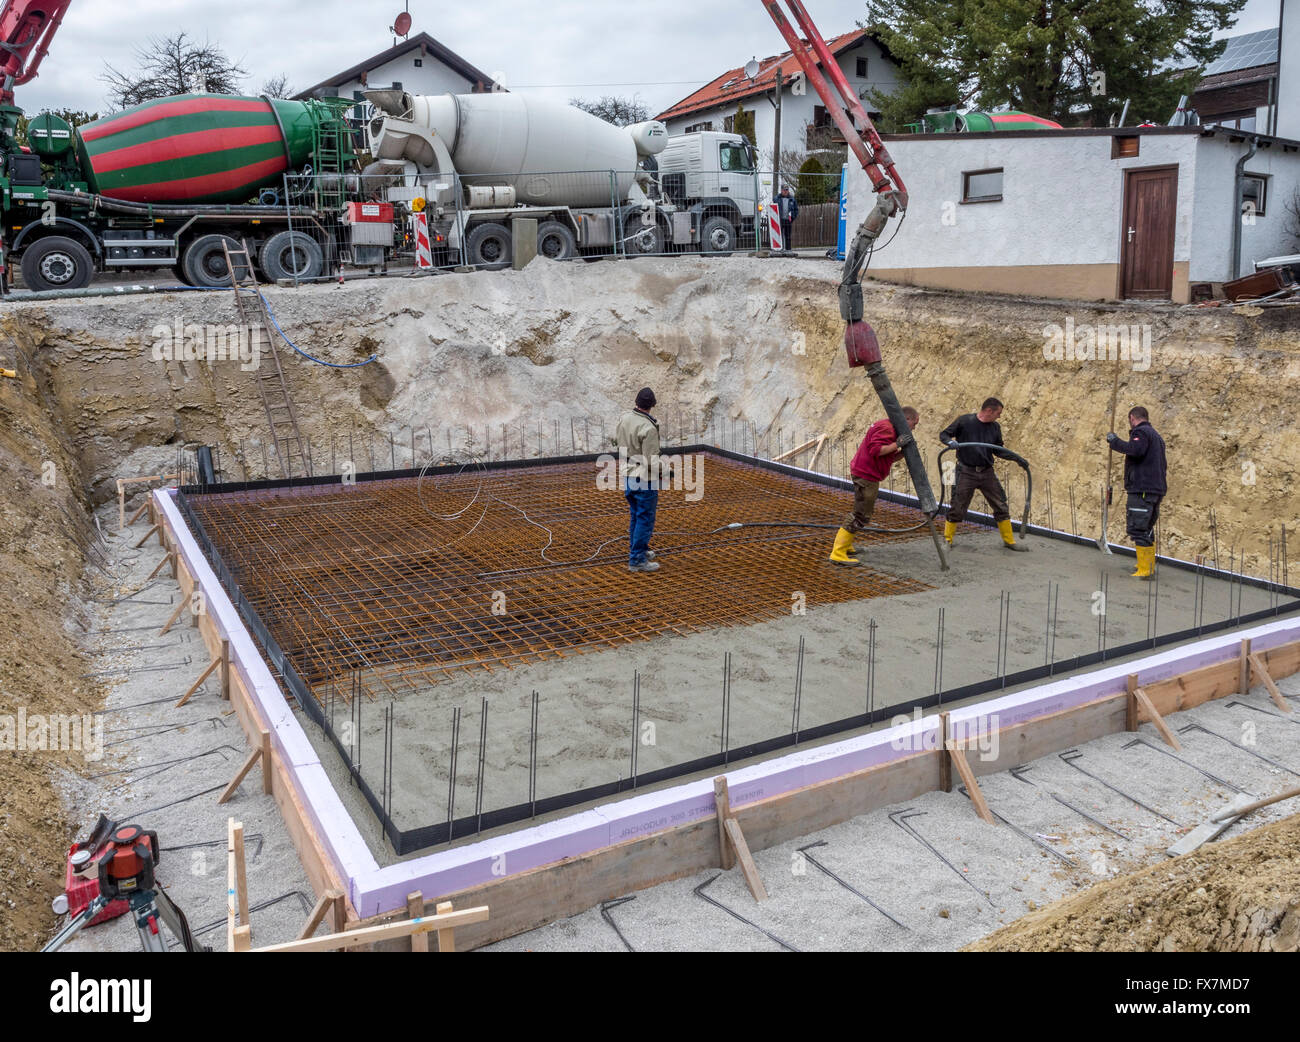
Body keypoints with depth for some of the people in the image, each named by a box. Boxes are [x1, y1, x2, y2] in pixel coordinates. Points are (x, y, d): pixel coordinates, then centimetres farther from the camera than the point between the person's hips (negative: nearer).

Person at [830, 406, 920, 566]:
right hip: (866, 475, -11)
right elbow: (876, 450, -27)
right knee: (861, 516, -9)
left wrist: (904, 451, 2)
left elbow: (889, 458, 16)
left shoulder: (891, 429, 19)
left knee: (864, 512, 21)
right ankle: (838, 553, -10)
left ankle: (845, 546, 30)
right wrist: (897, 444, -25)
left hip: (865, 474, 11)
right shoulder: (886, 428, -15)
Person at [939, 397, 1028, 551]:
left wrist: (1016, 458, 4)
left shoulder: (995, 427, 8)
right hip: (966, 472, -5)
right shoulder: (964, 421, -6)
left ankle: (1009, 540, 20)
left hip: (987, 472, 5)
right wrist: (950, 441, -25)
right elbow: (944, 434, -3)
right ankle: (947, 540, 13)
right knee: (958, 508, -2)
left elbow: (998, 450, 16)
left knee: (1001, 506, 7)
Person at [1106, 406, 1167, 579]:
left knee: (1138, 529, -10)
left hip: (1142, 489, -10)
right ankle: (1150, 565, 29)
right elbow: (1163, 465, 29)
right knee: (1147, 529, 20)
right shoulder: (1156, 436, 25)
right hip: (1157, 489, 10)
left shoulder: (1141, 432, -6)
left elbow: (1135, 449, -28)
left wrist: (1115, 441, -16)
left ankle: (1144, 570, -12)